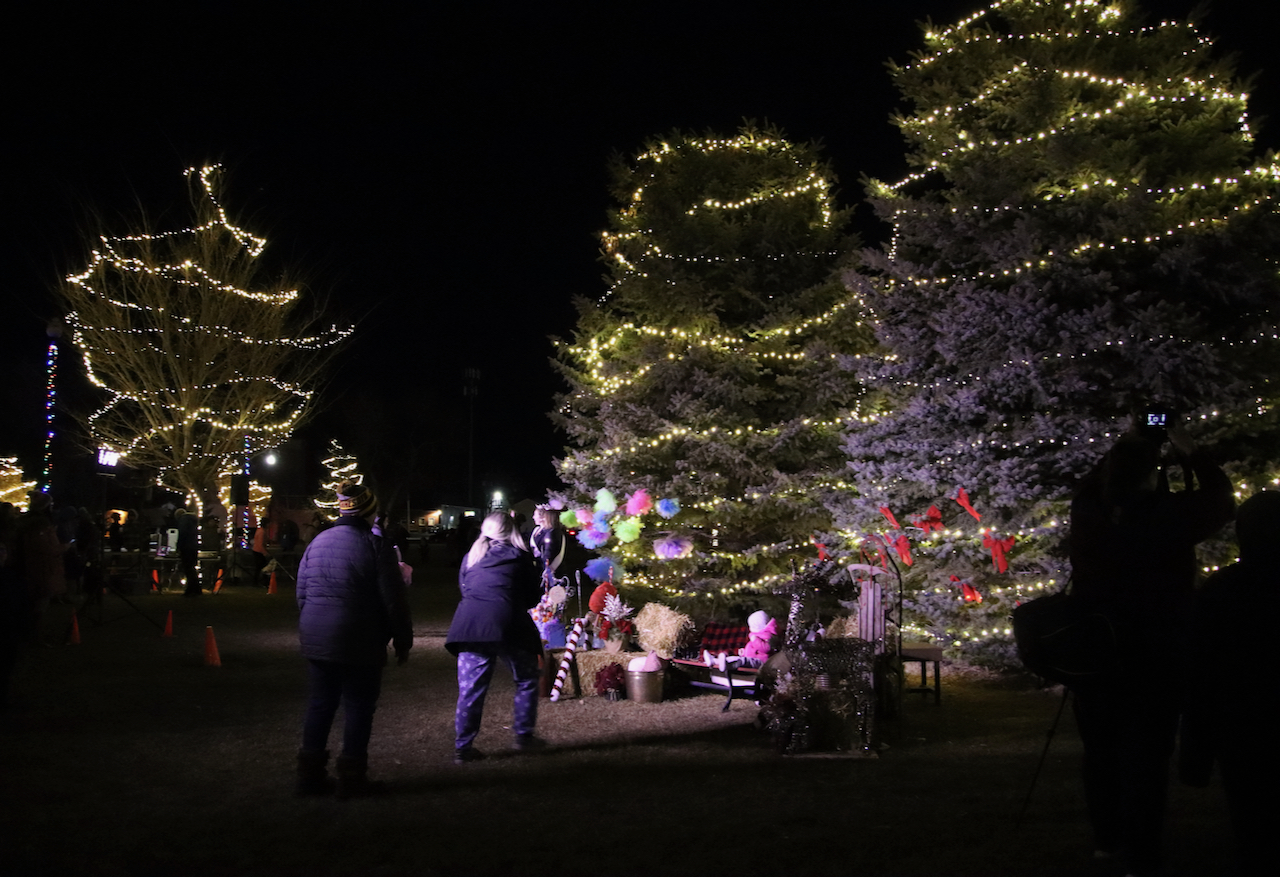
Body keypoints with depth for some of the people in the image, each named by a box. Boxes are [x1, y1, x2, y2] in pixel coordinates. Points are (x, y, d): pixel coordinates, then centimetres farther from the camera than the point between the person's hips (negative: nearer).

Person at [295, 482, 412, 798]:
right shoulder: (375, 546, -11)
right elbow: (394, 601, -11)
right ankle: (352, 777, 7)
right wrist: (402, 641, -1)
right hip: (360, 645, -6)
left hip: (316, 641, 6)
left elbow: (301, 594, 16)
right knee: (358, 707, 4)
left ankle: (310, 775, 16)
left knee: (319, 704, 12)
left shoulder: (317, 543, 8)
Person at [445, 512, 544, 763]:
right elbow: (533, 598, 11)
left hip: (469, 626, 3)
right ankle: (524, 735, 18)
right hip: (508, 626, -3)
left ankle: (463, 747, 6)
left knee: (470, 689, 6)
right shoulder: (520, 557, 9)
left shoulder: (470, 558, 17)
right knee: (526, 681, 16)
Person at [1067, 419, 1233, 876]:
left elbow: (1093, 485, 19)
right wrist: (1191, 454, 11)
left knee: (1101, 750, 16)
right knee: (1145, 758, -1)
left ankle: (1107, 839, 29)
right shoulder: (1170, 516, -16)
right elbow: (1221, 500, 3)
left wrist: (1124, 447, 18)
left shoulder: (1086, 513, -6)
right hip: (1153, 661, -4)